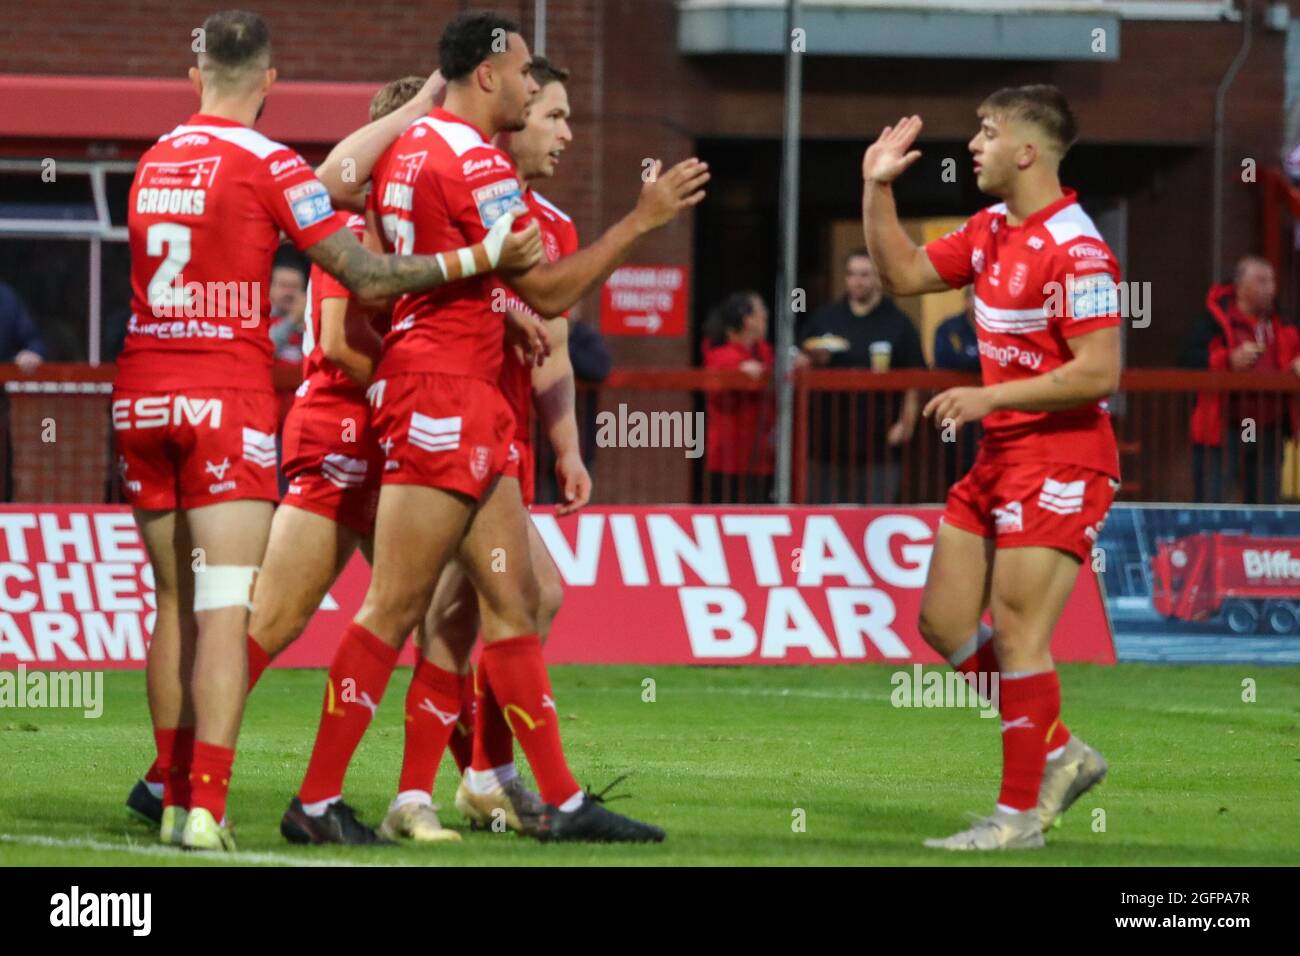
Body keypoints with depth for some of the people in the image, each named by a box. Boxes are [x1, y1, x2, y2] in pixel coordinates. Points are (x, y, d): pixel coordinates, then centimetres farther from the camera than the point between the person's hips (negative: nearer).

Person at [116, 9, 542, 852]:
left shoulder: (154, 161, 10)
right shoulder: (270, 165, -8)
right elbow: (366, 276, -9)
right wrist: (483, 258, -6)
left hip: (141, 394, 6)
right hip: (228, 398, -6)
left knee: (175, 603, 14)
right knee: (226, 607, -7)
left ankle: (174, 796, 14)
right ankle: (205, 806, -15)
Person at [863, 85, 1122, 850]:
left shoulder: (1075, 252, -19)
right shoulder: (992, 231, 9)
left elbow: (1099, 372, -23)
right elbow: (905, 273, 21)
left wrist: (991, 397, -23)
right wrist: (878, 190, 12)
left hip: (1060, 464, -10)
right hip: (1000, 459, 10)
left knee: (1016, 633, -8)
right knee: (945, 620, 10)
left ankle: (1020, 813, 0)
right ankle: (1060, 754, 21)